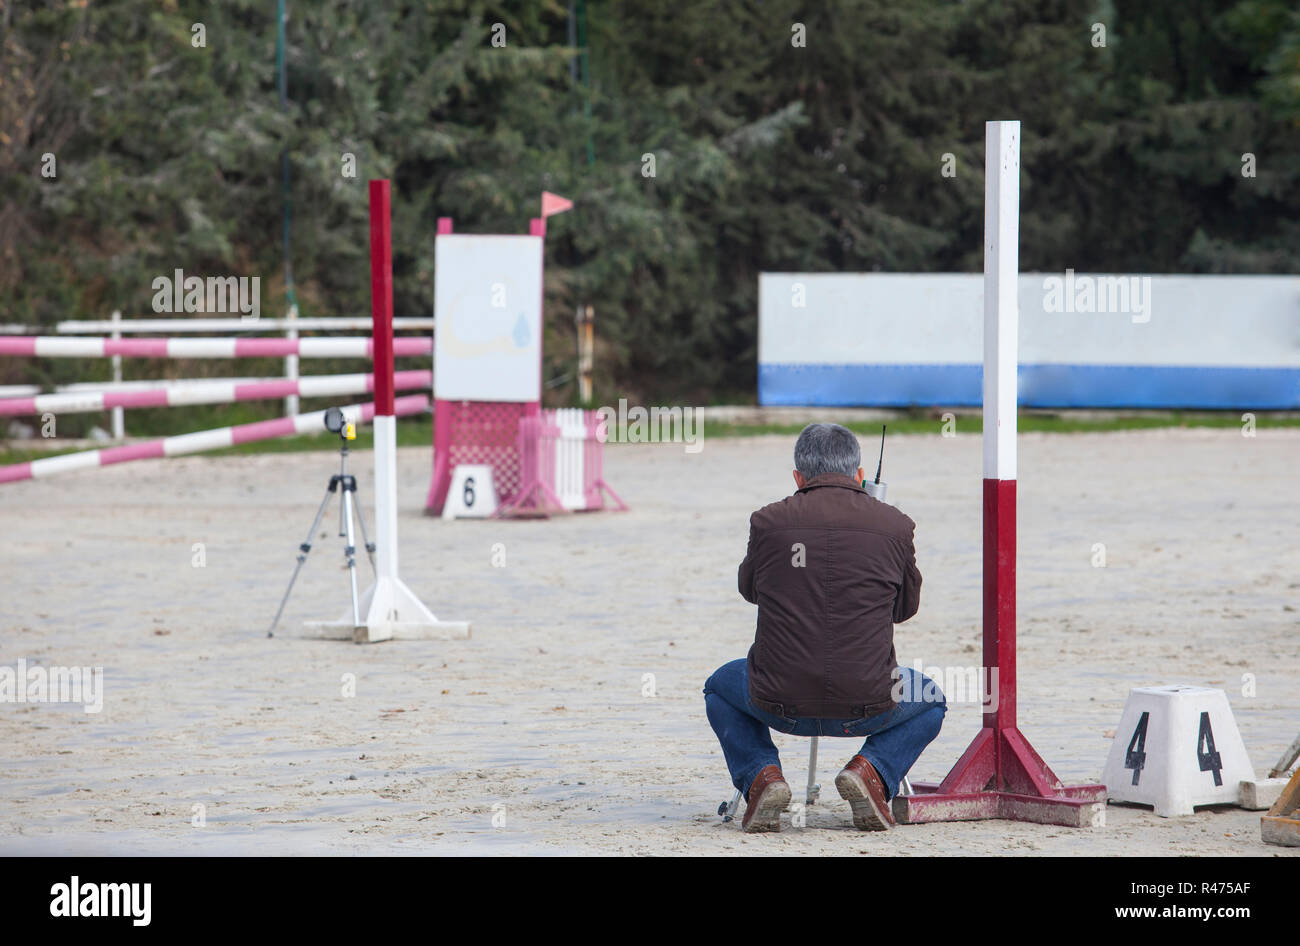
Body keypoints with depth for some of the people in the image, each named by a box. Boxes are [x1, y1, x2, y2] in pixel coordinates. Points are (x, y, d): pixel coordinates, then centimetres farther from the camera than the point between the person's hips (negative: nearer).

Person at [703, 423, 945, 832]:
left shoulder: (768, 522, -2)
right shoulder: (894, 526, -2)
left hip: (780, 704, 1)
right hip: (868, 705, 0)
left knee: (720, 687, 34)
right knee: (931, 701, 32)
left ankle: (759, 775, 7)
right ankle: (871, 769, 3)